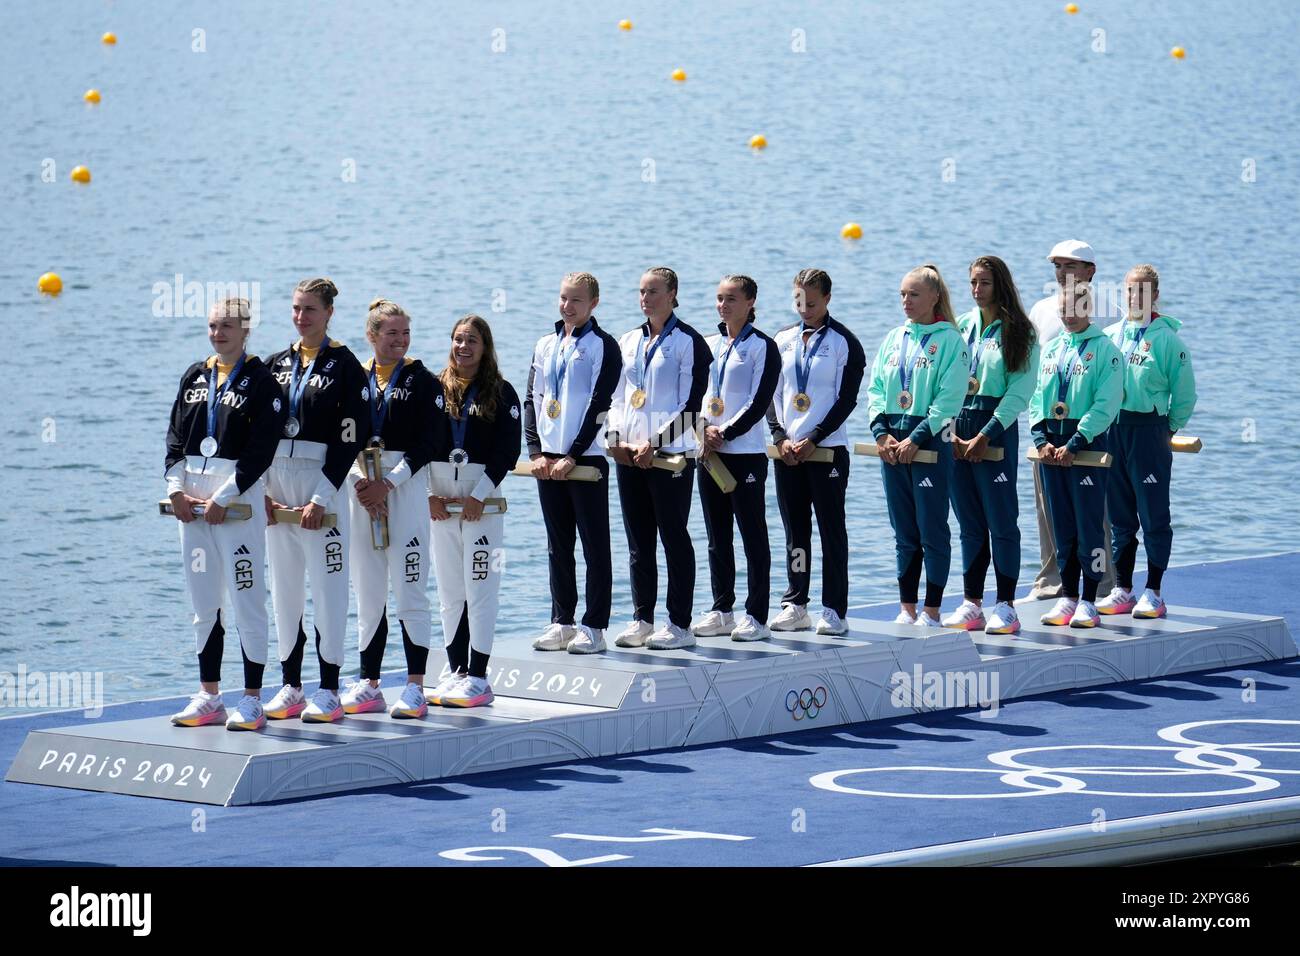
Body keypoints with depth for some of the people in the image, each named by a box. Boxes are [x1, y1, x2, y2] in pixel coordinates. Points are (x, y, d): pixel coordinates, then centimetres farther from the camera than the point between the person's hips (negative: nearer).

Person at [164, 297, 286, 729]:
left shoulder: (260, 381, -4)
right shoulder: (195, 377, 14)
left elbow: (262, 448, -11)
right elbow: (176, 434, 13)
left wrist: (225, 496, -15)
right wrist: (176, 486, -1)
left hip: (238, 494, -6)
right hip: (192, 495, 6)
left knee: (247, 599, -6)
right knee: (203, 602, 10)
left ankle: (252, 701, -4)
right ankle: (209, 697, 16)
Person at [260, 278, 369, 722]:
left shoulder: (343, 366, -4)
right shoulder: (276, 365, 11)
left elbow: (350, 439, -9)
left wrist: (321, 497, -15)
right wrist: (262, 490, -1)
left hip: (322, 483, -6)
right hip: (276, 483, 6)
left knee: (328, 587, -3)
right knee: (284, 587, 8)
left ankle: (327, 690, 0)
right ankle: (291, 688, 14)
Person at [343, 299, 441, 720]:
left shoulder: (422, 381, 0)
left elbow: (427, 444, -7)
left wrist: (388, 484, -14)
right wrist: (360, 481, -10)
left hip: (406, 484, -4)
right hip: (362, 486, 4)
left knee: (409, 591, -6)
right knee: (368, 594, 8)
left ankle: (415, 688, -6)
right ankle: (369, 686, 13)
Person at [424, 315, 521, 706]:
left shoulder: (501, 393, 1)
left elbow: (508, 450, -4)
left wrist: (480, 495, -11)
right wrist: (429, 493, -5)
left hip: (482, 500, -3)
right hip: (440, 500, 3)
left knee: (479, 589, -6)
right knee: (449, 592, 7)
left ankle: (478, 677, -5)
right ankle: (456, 672, 13)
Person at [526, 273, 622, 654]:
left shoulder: (603, 346, -4)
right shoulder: (546, 345, 14)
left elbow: (599, 405, -10)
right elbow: (532, 400, 11)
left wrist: (572, 457, -14)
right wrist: (536, 452, -2)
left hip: (586, 459, -6)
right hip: (548, 459, 6)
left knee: (595, 545, -2)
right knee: (558, 546, 10)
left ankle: (593, 627, -2)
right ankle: (561, 623, 15)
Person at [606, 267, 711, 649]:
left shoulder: (689, 342, -5)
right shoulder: (628, 342, 14)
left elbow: (690, 405, -10)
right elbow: (616, 395, 15)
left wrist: (654, 443, -15)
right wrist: (616, 438, -1)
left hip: (670, 455, -6)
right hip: (628, 455, 6)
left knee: (674, 538, -4)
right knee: (638, 541, 8)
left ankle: (679, 625, 0)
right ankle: (642, 621, 13)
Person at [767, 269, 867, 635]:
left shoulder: (844, 343, -3)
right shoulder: (783, 340, 11)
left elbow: (847, 399, -9)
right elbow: (770, 394, 10)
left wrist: (813, 439, -14)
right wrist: (780, 437, -5)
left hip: (827, 450, -5)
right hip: (788, 450, 5)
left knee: (831, 529, -3)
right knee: (795, 530, 8)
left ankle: (834, 611, -2)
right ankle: (795, 606, 12)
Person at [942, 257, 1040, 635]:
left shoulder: (1019, 334, -3)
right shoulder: (961, 327, 11)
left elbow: (1019, 392, -9)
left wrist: (985, 436, -15)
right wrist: (951, 431, -6)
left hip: (997, 429, -5)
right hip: (958, 430, 5)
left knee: (1001, 521, -4)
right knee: (969, 523, 8)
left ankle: (1005, 606, -1)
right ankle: (972, 605, 12)